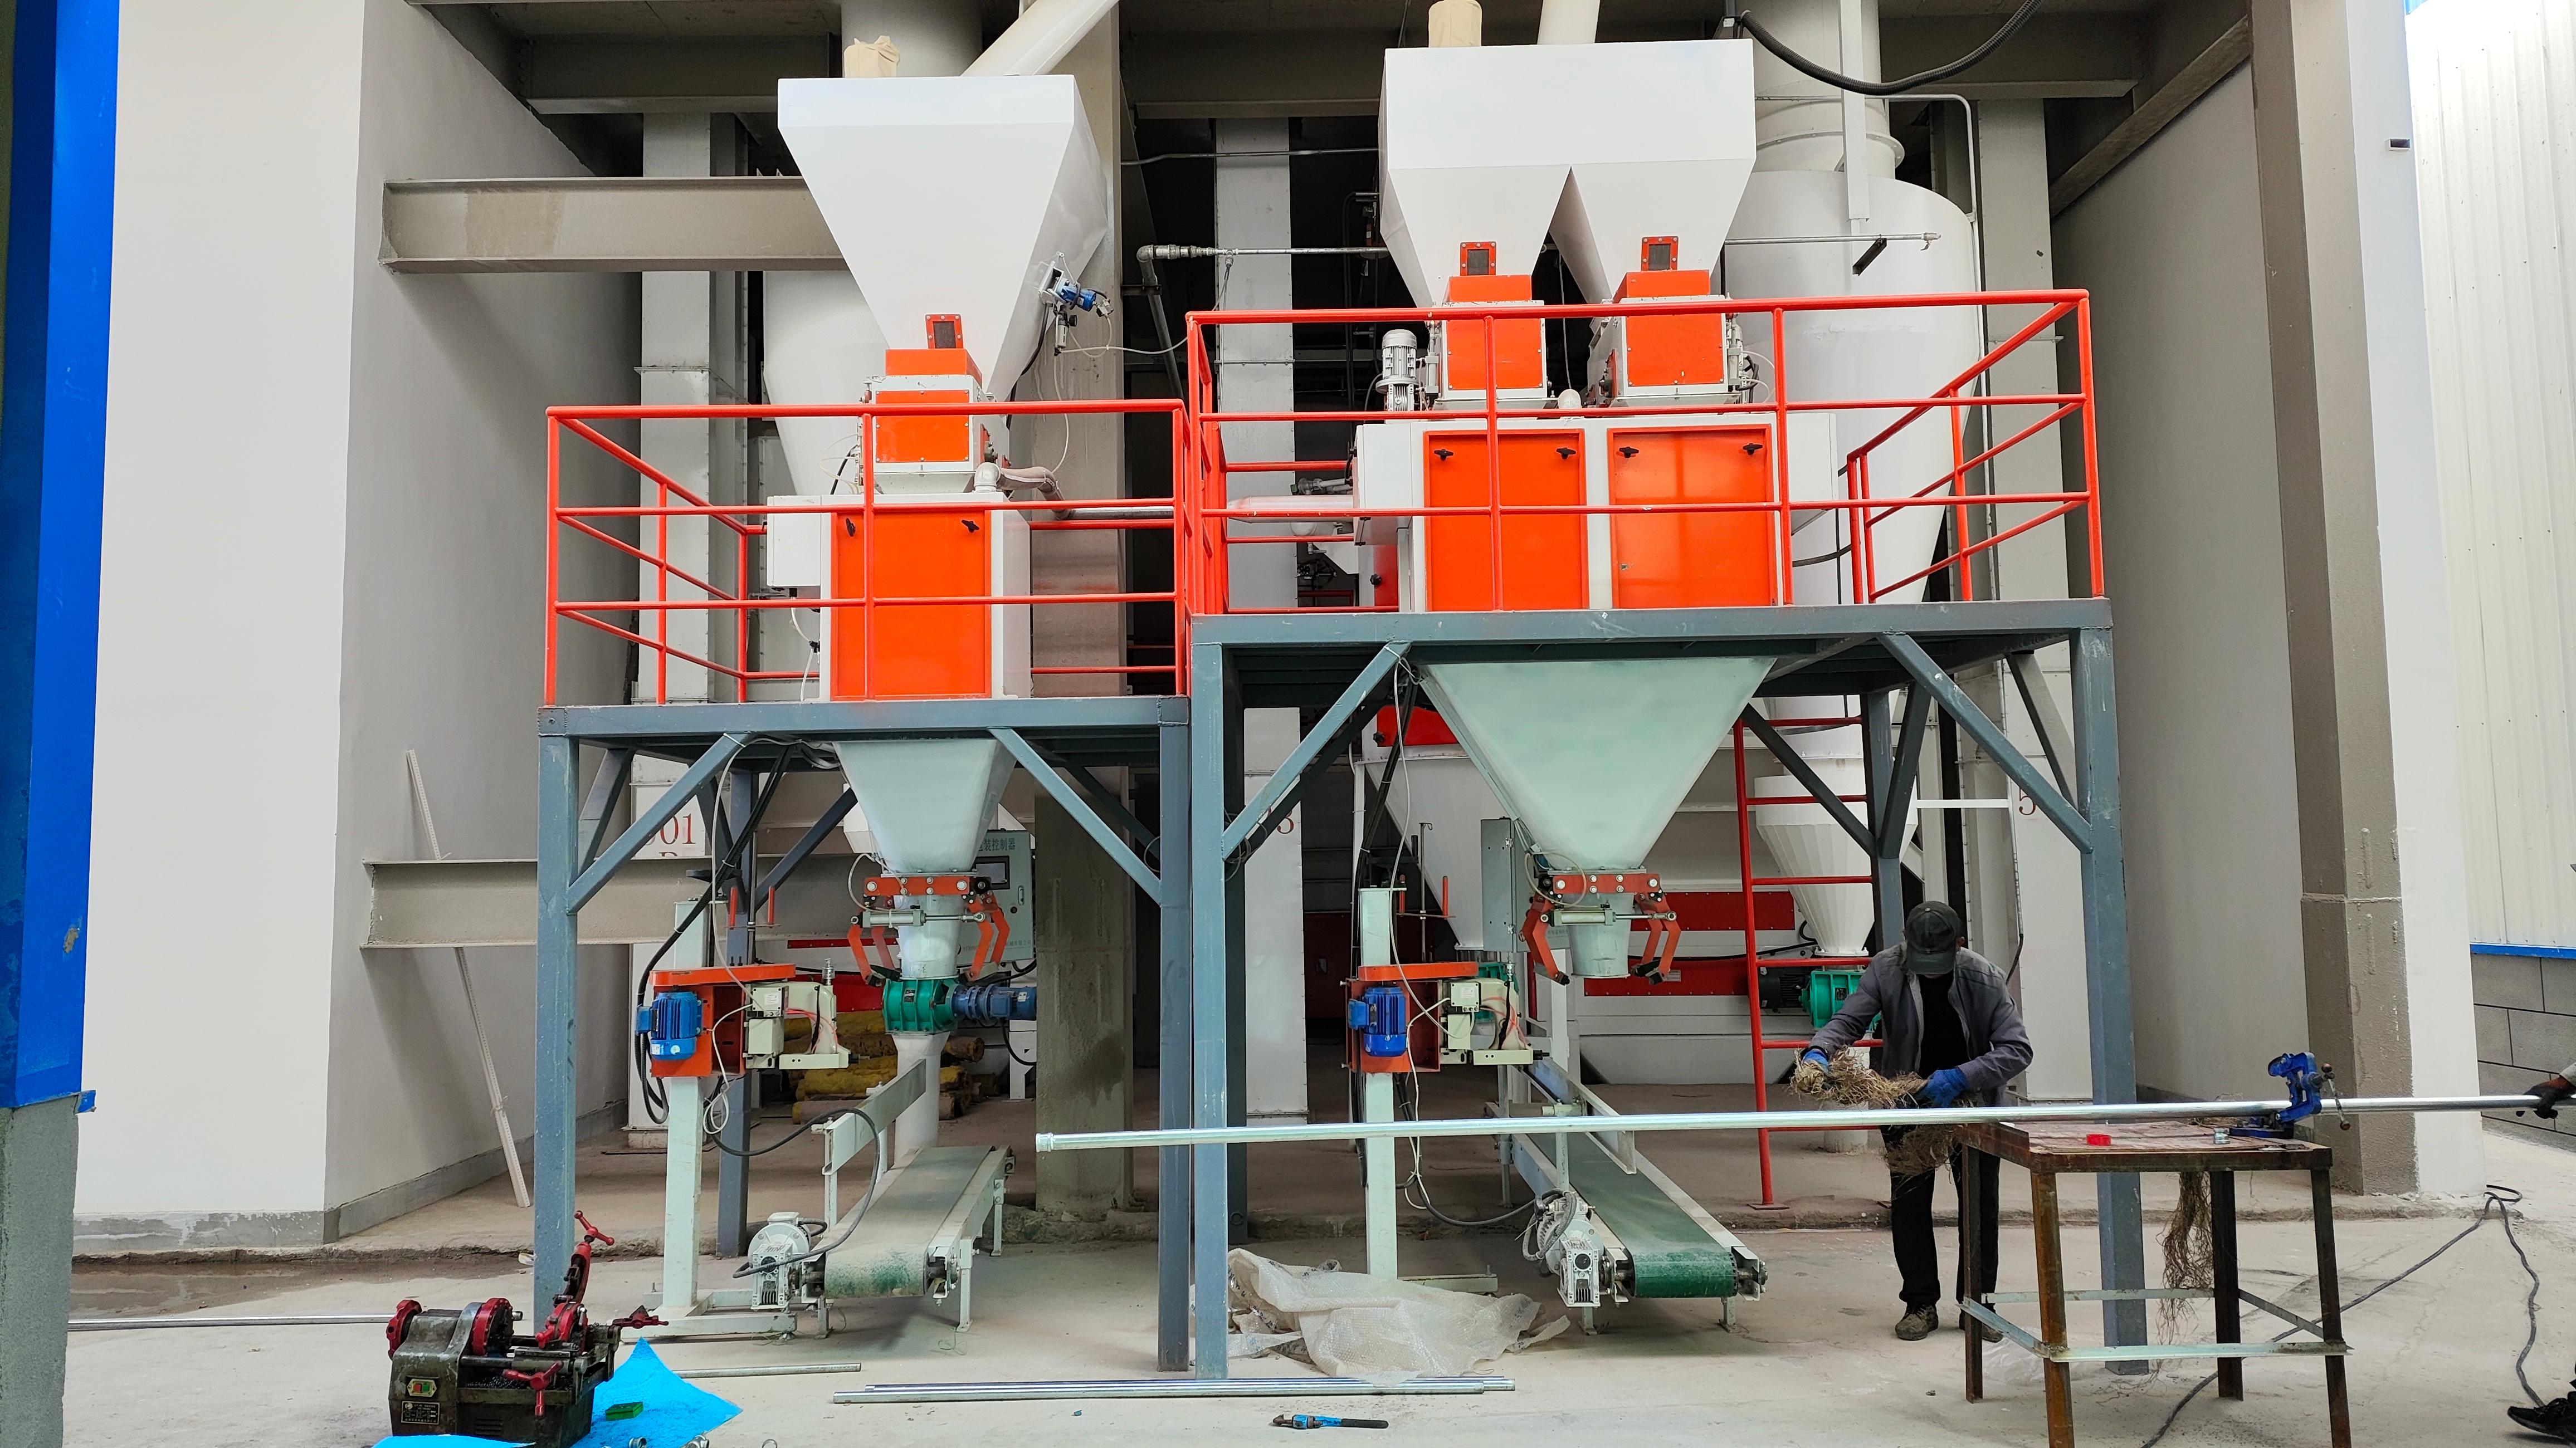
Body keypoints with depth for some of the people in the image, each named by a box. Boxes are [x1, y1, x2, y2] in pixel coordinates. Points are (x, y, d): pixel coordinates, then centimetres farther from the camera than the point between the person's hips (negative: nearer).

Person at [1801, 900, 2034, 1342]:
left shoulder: (1984, 978, -20)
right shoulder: (1886, 968, -18)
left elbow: (2017, 1049, -23)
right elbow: (1848, 1020, -19)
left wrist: (1960, 1077, -34)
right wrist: (1818, 1052, -40)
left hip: (1971, 1102, 0)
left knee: (1980, 1206, 6)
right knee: (1908, 1205, 2)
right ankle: (1921, 1304, 16)